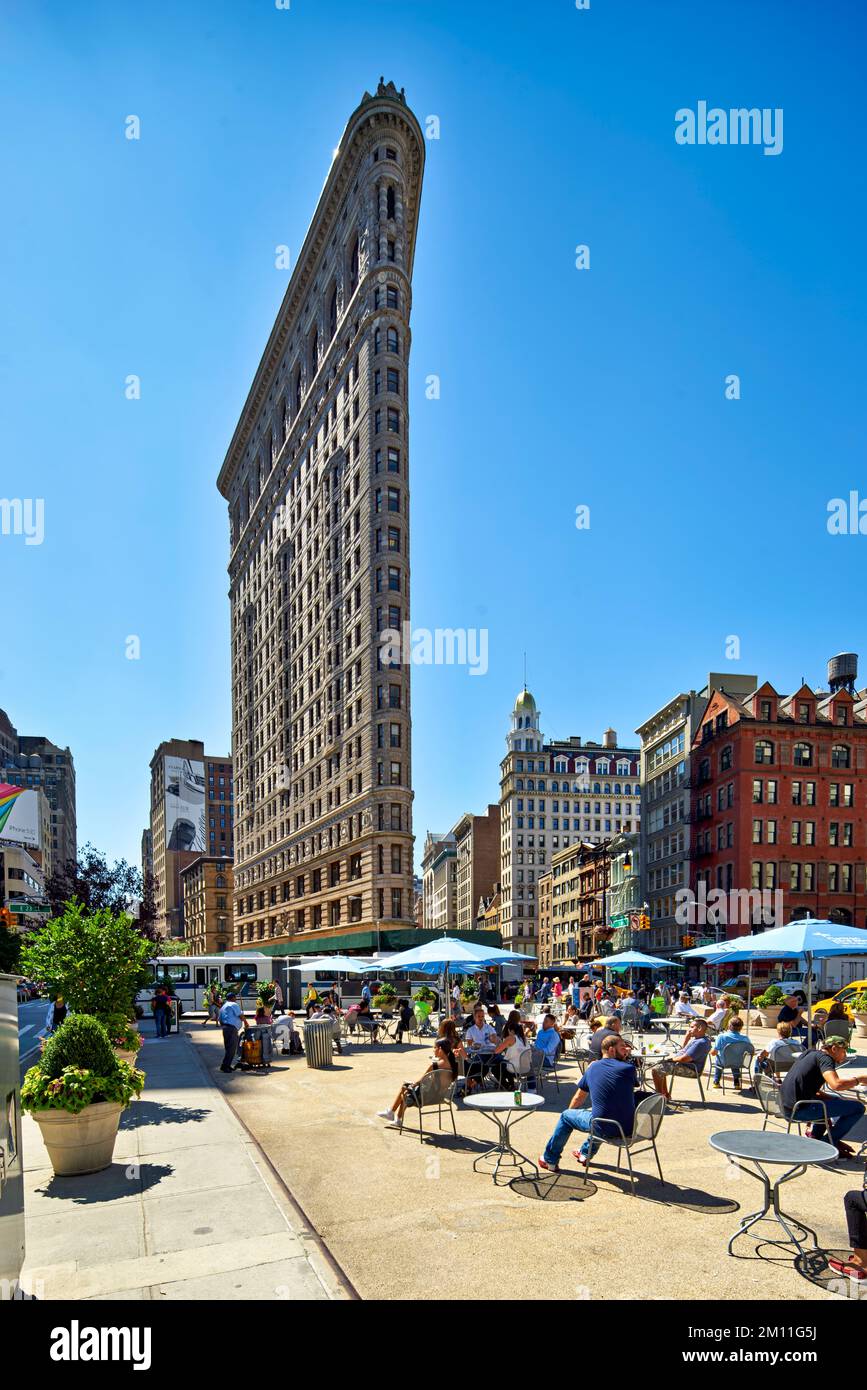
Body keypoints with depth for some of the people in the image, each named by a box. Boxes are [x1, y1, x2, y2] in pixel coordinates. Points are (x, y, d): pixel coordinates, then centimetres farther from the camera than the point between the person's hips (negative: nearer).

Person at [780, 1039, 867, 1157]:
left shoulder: (810, 1054, 22)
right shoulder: (824, 1057, -5)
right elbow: (836, 1084, -22)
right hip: (801, 1109, -9)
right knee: (857, 1108, -5)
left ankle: (814, 1133, 21)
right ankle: (827, 1145, 2)